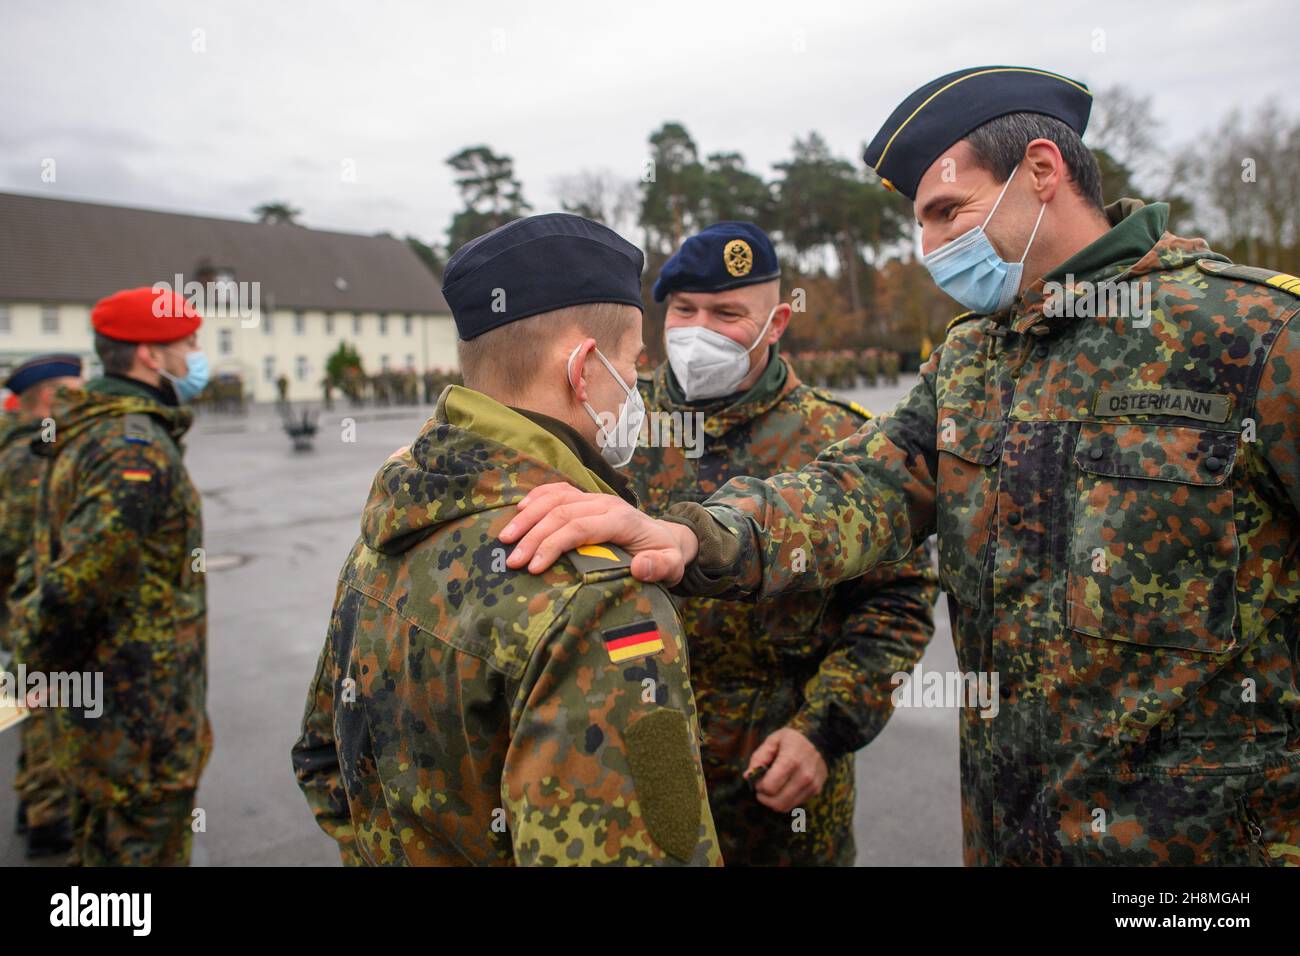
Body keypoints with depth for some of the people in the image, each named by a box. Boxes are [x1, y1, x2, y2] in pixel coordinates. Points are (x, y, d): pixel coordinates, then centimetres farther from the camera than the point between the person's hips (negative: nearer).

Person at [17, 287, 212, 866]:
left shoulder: (91, 434, 11)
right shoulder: (139, 447, -23)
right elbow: (86, 572, -32)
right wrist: (48, 653, -16)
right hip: (140, 722, -10)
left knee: (100, 844, 25)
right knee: (143, 848, 5)